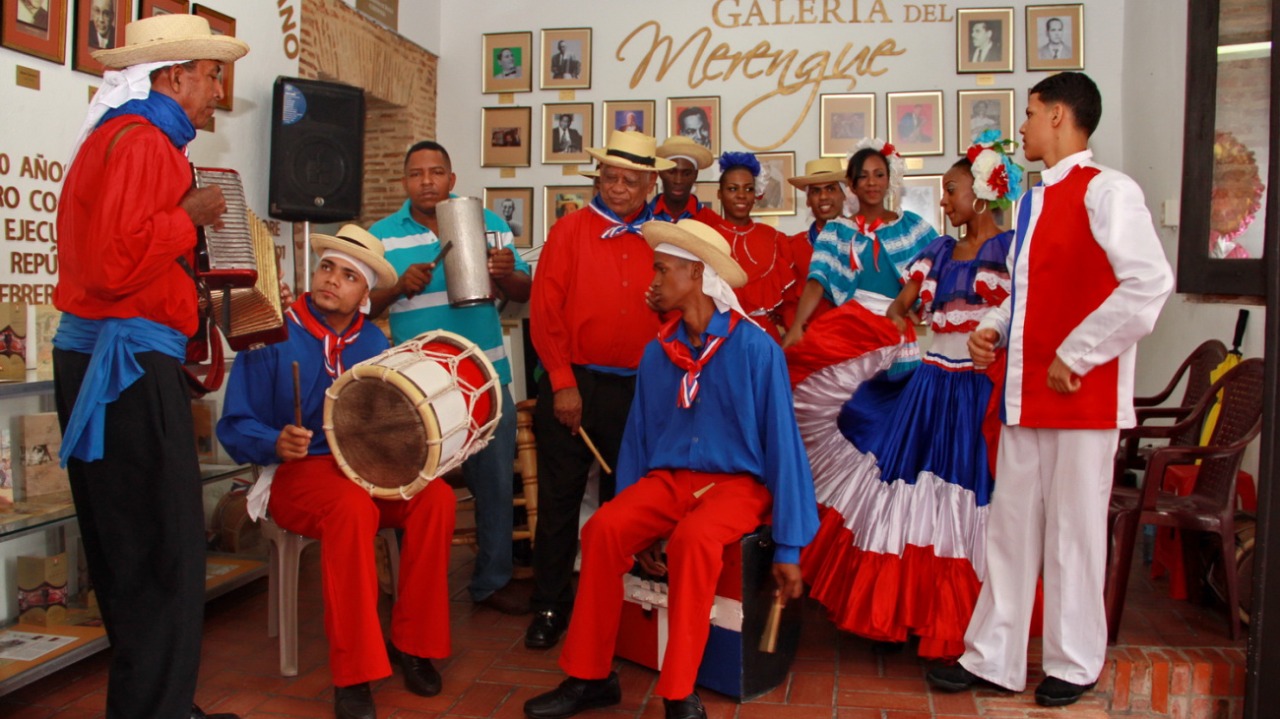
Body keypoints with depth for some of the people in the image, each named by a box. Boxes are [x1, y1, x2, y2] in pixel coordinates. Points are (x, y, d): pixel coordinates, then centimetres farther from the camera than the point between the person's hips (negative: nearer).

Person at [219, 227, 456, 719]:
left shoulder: (374, 344, 6)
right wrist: (276, 443, -26)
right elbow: (235, 427, -6)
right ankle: (352, 673, -25)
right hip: (297, 474, -4)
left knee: (435, 496, -25)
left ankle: (413, 643, -8)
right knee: (352, 506, -36)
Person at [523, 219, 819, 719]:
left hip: (737, 482, -4)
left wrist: (788, 547, -9)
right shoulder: (657, 352, 6)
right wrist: (635, 523, 6)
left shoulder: (755, 348, -10)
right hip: (667, 477, 5)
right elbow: (638, 438, 12)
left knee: (693, 539, -36)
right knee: (603, 529, -23)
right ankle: (589, 676, -7)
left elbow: (782, 443, -9)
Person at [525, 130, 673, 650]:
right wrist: (563, 383, -9)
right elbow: (545, 311, -4)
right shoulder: (570, 231, 0)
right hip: (574, 384, -2)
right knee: (559, 499, 5)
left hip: (637, 390, 2)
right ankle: (550, 607, 18)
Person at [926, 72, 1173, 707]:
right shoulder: (1034, 201, 15)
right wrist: (994, 327, 5)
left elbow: (1150, 283, -22)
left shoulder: (1106, 191, -11)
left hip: (1082, 393, -8)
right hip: (1025, 389, 8)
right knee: (1012, 524, 11)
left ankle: (1074, 664, 23)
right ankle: (993, 658, 23)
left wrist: (1074, 355, -18)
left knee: (1074, 529, 5)